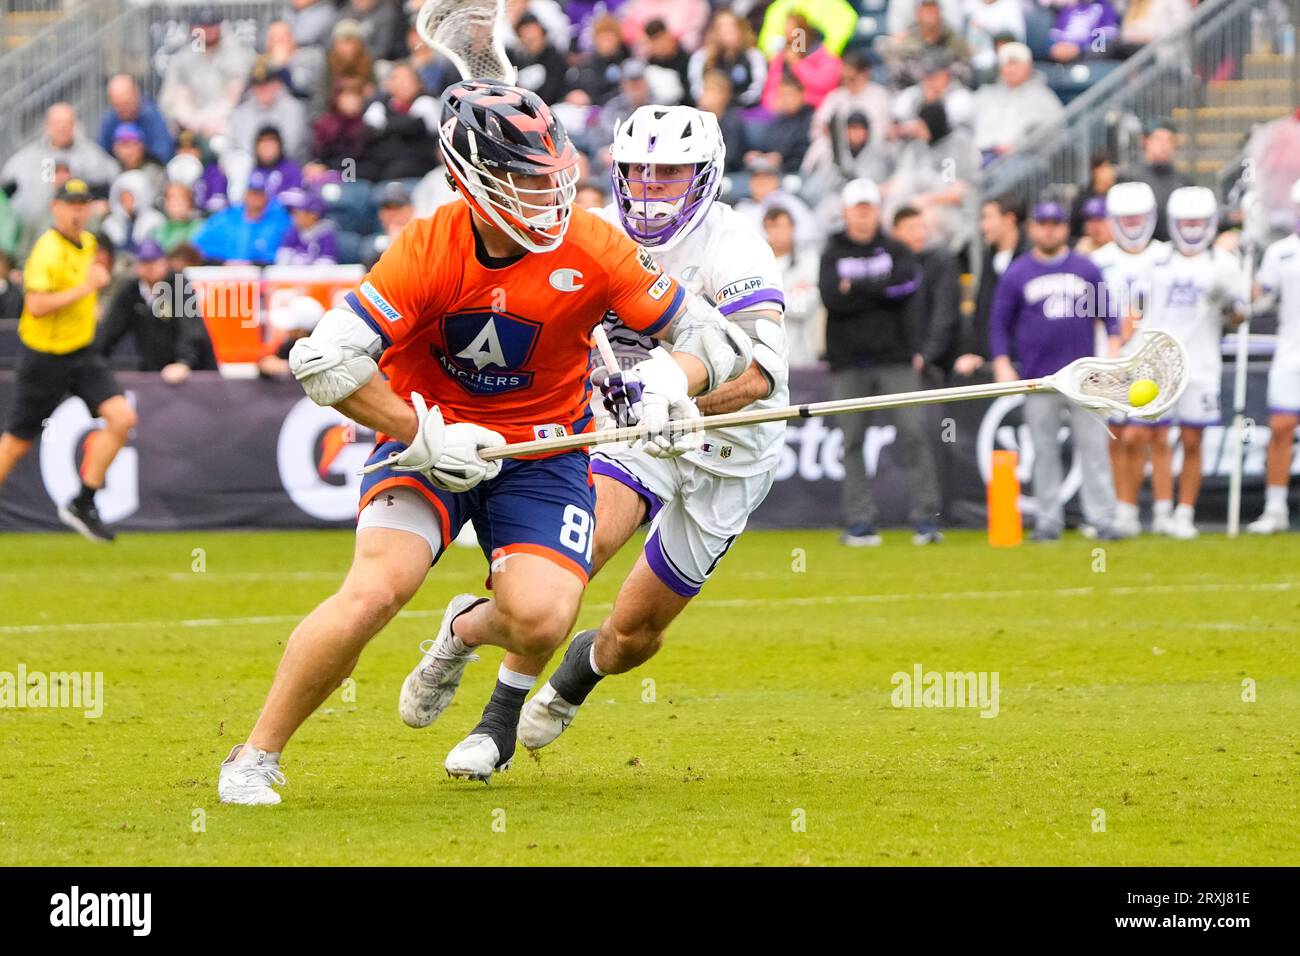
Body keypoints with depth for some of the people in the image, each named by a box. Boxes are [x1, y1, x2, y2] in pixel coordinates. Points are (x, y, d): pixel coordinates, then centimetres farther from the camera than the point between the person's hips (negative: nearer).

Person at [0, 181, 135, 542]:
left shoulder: (88, 243, 6)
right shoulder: (48, 250, -19)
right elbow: (36, 306, -30)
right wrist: (86, 287, -31)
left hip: (82, 354, 7)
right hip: (44, 358, -7)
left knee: (122, 418, -11)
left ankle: (82, 505, -2)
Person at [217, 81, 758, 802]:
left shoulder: (592, 249, -13)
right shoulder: (428, 250, -19)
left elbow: (712, 336, -5)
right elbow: (322, 361, -24)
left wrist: (671, 379, -27)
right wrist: (424, 438, -23)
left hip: (541, 453, 2)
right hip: (430, 439, -2)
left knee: (542, 618, -22)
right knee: (375, 588, -25)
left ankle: (467, 630, 19)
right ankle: (256, 757, -8)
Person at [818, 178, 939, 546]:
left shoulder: (895, 250, 10)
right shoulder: (832, 254, 9)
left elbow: (907, 284, -10)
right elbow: (832, 298, -9)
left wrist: (857, 288, -9)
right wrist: (881, 291, -9)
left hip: (895, 358, 0)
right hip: (849, 363, 0)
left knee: (913, 433, -8)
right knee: (853, 442, -1)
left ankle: (926, 517, -8)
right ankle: (859, 522, 2)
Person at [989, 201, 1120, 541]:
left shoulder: (1087, 269, 10)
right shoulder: (1016, 274, 7)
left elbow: (1108, 315, 12)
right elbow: (999, 324, 8)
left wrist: (1113, 353, -1)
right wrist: (1002, 364, -3)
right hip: (1038, 380, 0)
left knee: (1093, 448, -3)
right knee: (1045, 453, 2)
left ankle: (1102, 519, -1)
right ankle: (1049, 521, 6)